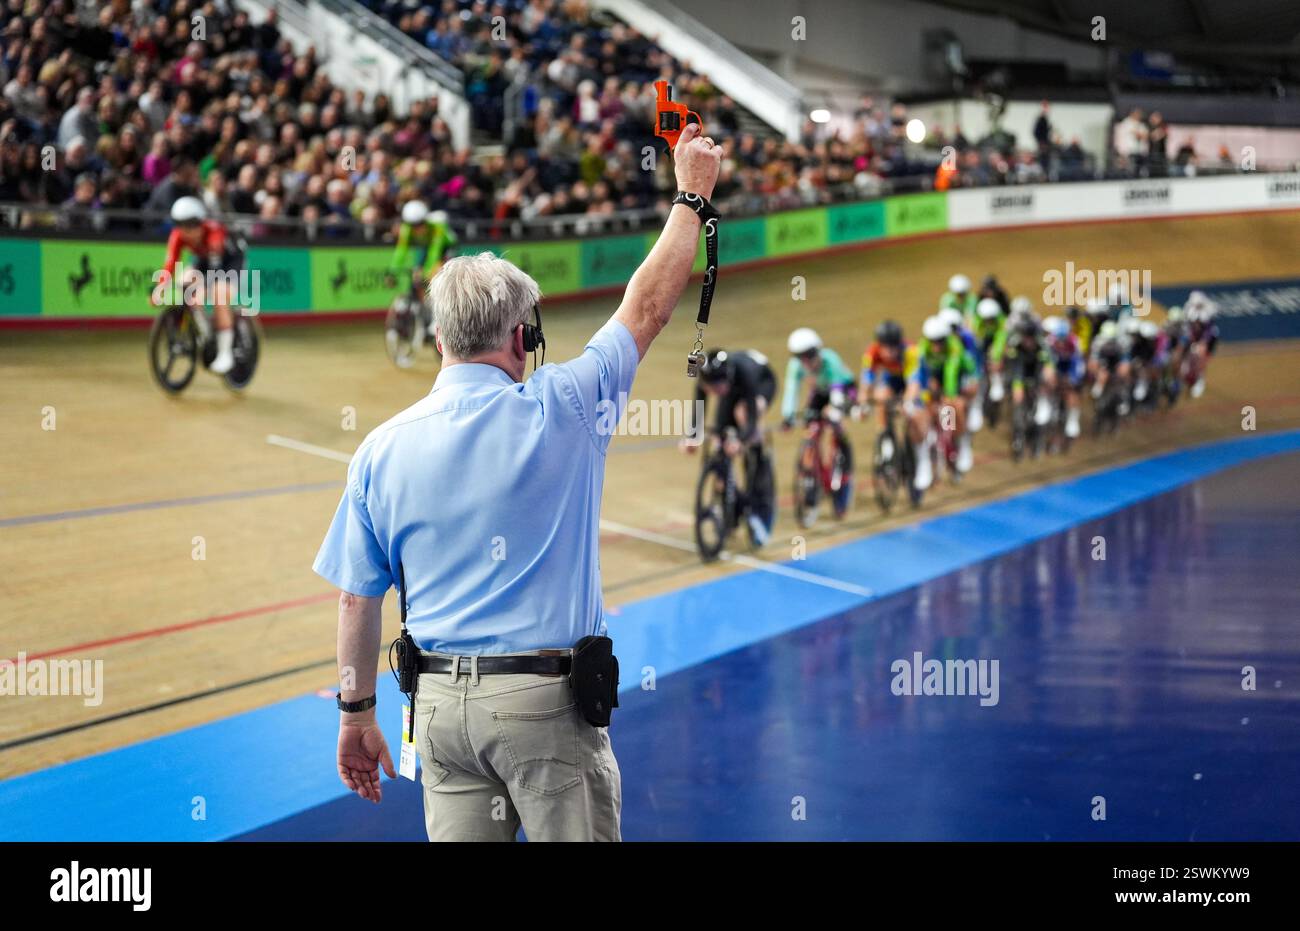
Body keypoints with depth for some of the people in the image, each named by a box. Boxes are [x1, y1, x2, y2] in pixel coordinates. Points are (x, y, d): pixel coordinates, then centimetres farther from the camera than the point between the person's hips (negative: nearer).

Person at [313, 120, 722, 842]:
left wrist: (358, 714, 16)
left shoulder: (383, 449, 2)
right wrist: (693, 194, 18)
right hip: (546, 700, -3)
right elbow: (649, 305, 6)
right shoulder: (559, 411, -6)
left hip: (442, 702, 3)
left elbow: (357, 599, 6)